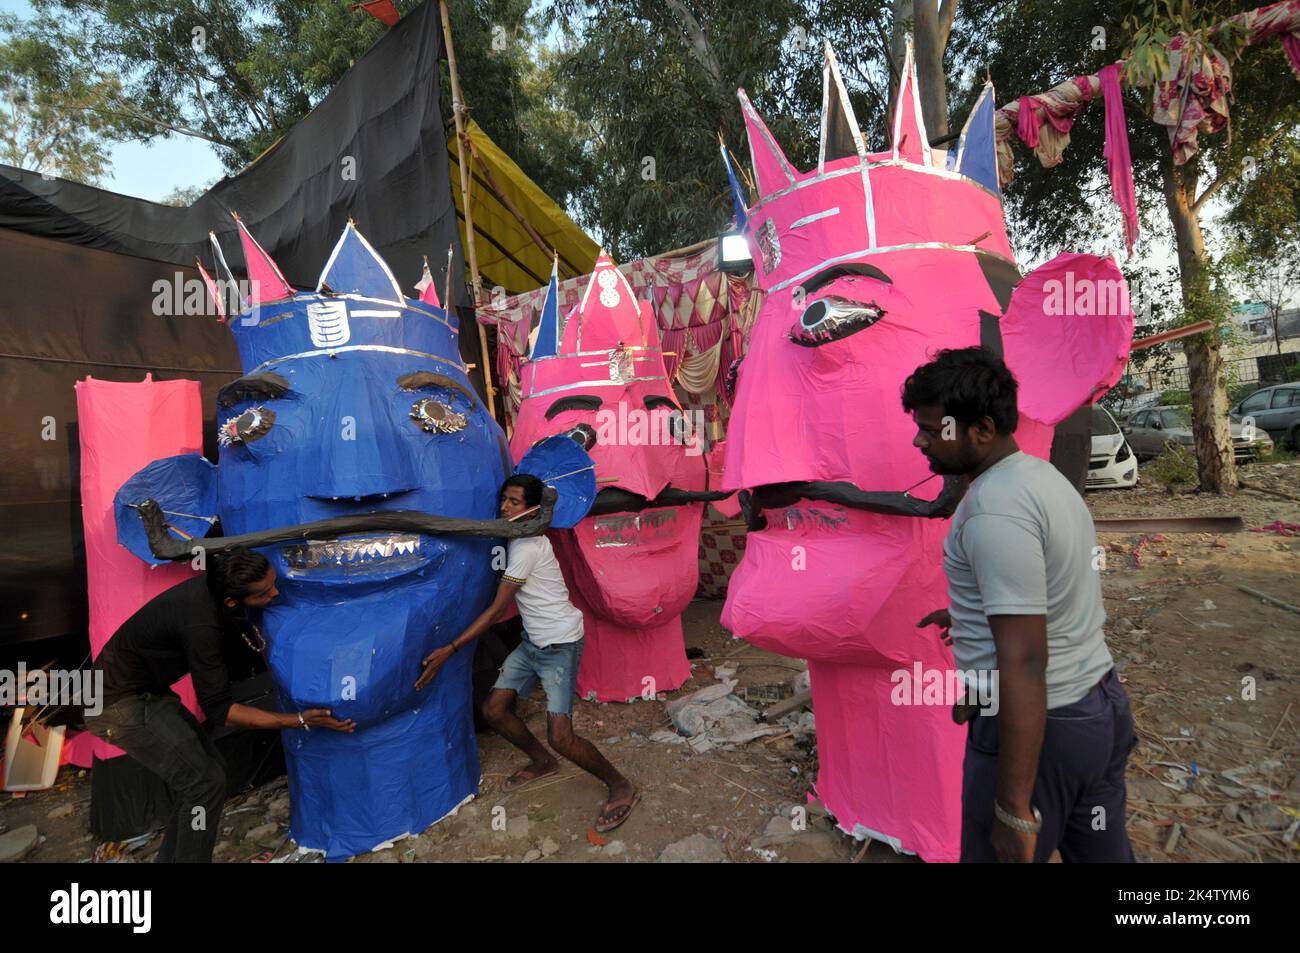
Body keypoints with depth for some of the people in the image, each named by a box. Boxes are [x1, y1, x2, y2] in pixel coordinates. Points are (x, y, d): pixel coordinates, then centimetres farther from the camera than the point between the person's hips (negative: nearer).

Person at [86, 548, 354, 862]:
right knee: (206, 783, -9)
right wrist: (300, 720, -28)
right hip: (120, 704, -8)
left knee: (208, 770, 8)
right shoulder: (201, 624, -34)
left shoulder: (219, 584, -11)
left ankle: (170, 858, 22)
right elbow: (217, 709, -25)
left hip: (147, 691, 8)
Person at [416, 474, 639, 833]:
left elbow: (496, 610, -21)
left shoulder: (527, 547, -22)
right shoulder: (516, 539, 6)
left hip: (560, 644, -9)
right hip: (533, 641, 9)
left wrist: (449, 650, -20)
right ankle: (542, 762, 33)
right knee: (494, 709, 10)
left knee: (560, 737, -12)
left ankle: (622, 788, 10)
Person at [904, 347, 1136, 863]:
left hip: (1039, 724, -9)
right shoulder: (1043, 474, 6)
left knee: (1001, 853, 10)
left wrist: (1014, 809, -22)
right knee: (1103, 853, 21)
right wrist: (971, 612, 34)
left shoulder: (995, 510, -25)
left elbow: (1024, 664, -27)